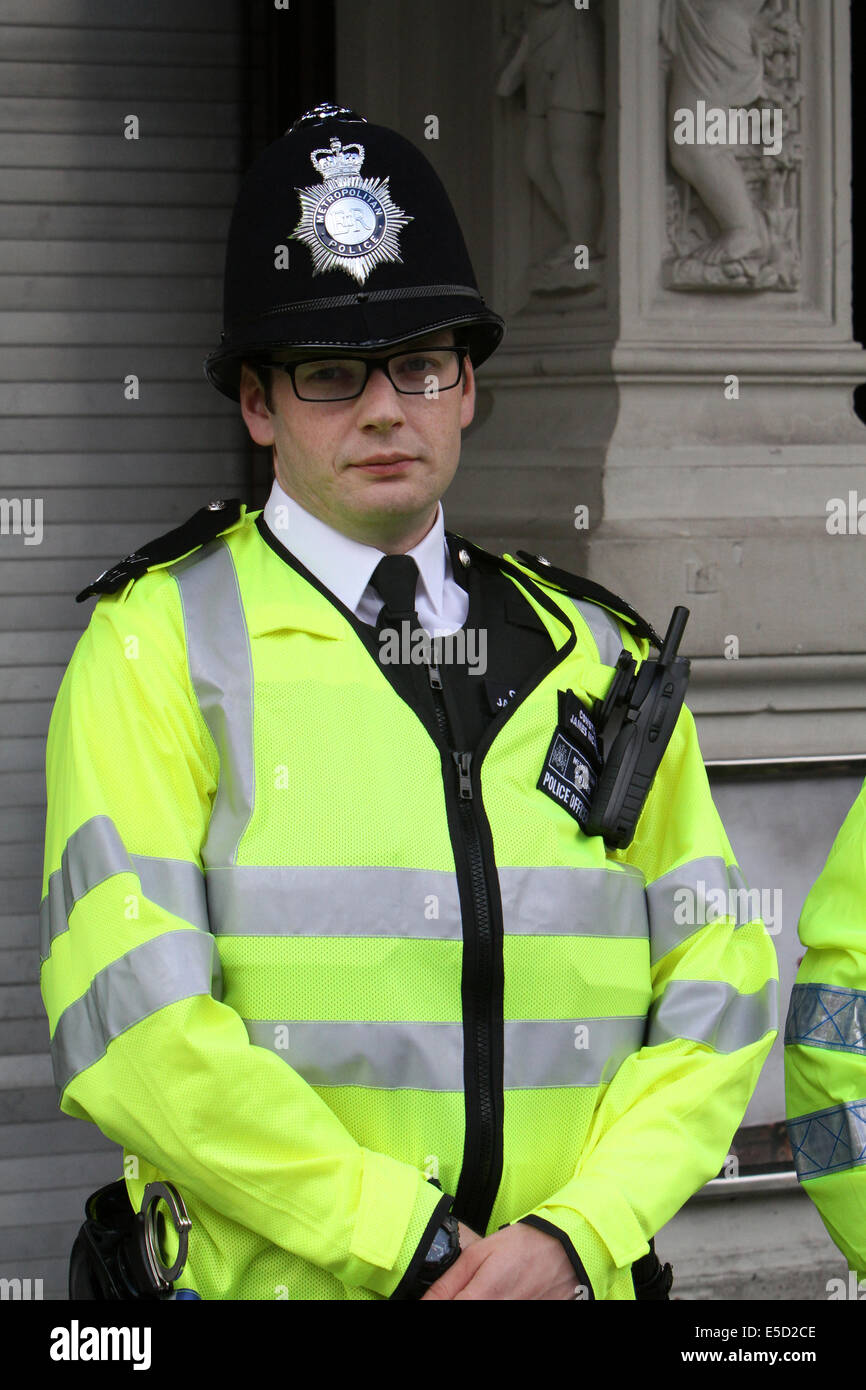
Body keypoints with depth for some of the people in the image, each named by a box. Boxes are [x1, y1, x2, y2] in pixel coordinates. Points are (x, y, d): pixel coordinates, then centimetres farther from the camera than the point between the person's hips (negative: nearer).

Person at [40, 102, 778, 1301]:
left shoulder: (599, 655, 8)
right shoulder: (157, 645, -4)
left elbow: (717, 987, 5)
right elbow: (130, 1022, -13)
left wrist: (574, 1233, -10)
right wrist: (413, 1243, -16)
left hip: (571, 1279, 3)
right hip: (275, 1280, -3)